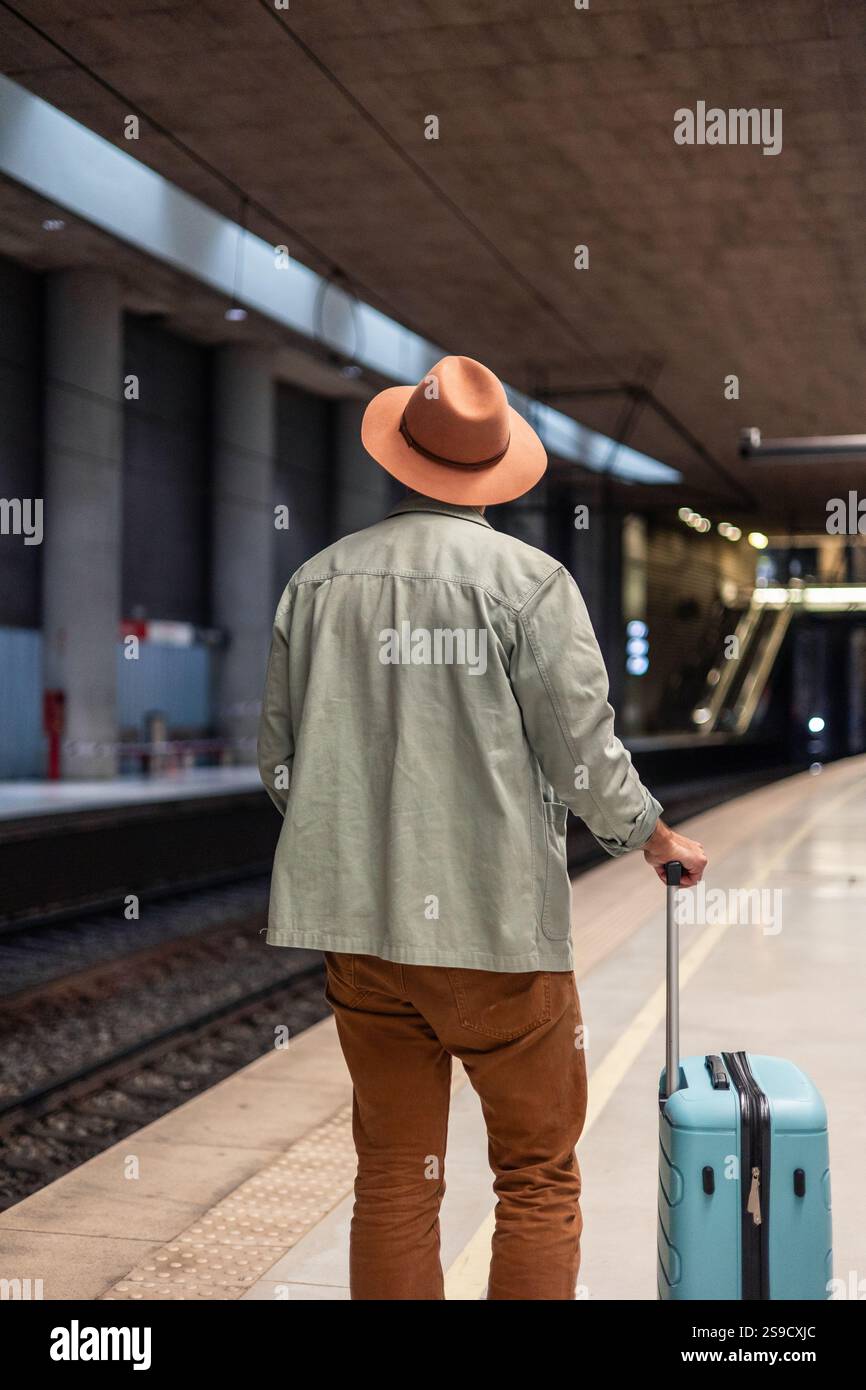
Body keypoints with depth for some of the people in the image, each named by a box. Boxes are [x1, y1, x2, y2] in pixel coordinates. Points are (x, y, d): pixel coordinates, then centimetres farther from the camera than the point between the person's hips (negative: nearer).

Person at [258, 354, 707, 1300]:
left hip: (362, 919, 4)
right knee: (538, 1179, 9)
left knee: (393, 1179, 14)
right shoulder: (529, 581, -8)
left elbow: (280, 761, 9)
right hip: (498, 921, -4)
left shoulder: (319, 582, 4)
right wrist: (652, 835, 11)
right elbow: (582, 751, -7)